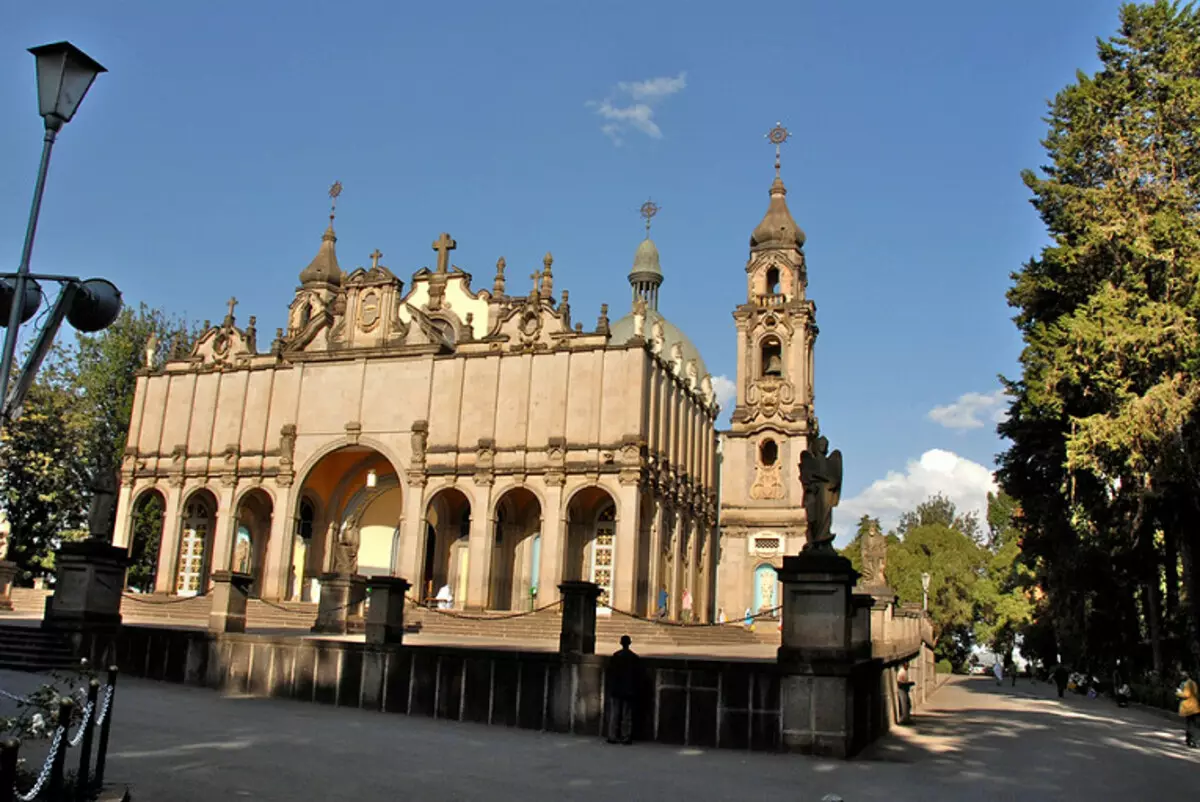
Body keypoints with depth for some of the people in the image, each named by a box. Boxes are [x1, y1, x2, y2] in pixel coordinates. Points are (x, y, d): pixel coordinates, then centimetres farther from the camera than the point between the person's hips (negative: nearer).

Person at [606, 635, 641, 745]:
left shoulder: (615, 656, -4)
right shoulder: (635, 658, -4)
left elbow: (610, 673, -1)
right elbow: (638, 675, 0)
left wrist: (610, 686, 9)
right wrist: (635, 688, 9)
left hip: (615, 690, 0)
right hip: (629, 691, 0)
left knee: (614, 713, 6)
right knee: (627, 715, 4)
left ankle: (613, 737, 5)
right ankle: (626, 738, 3)